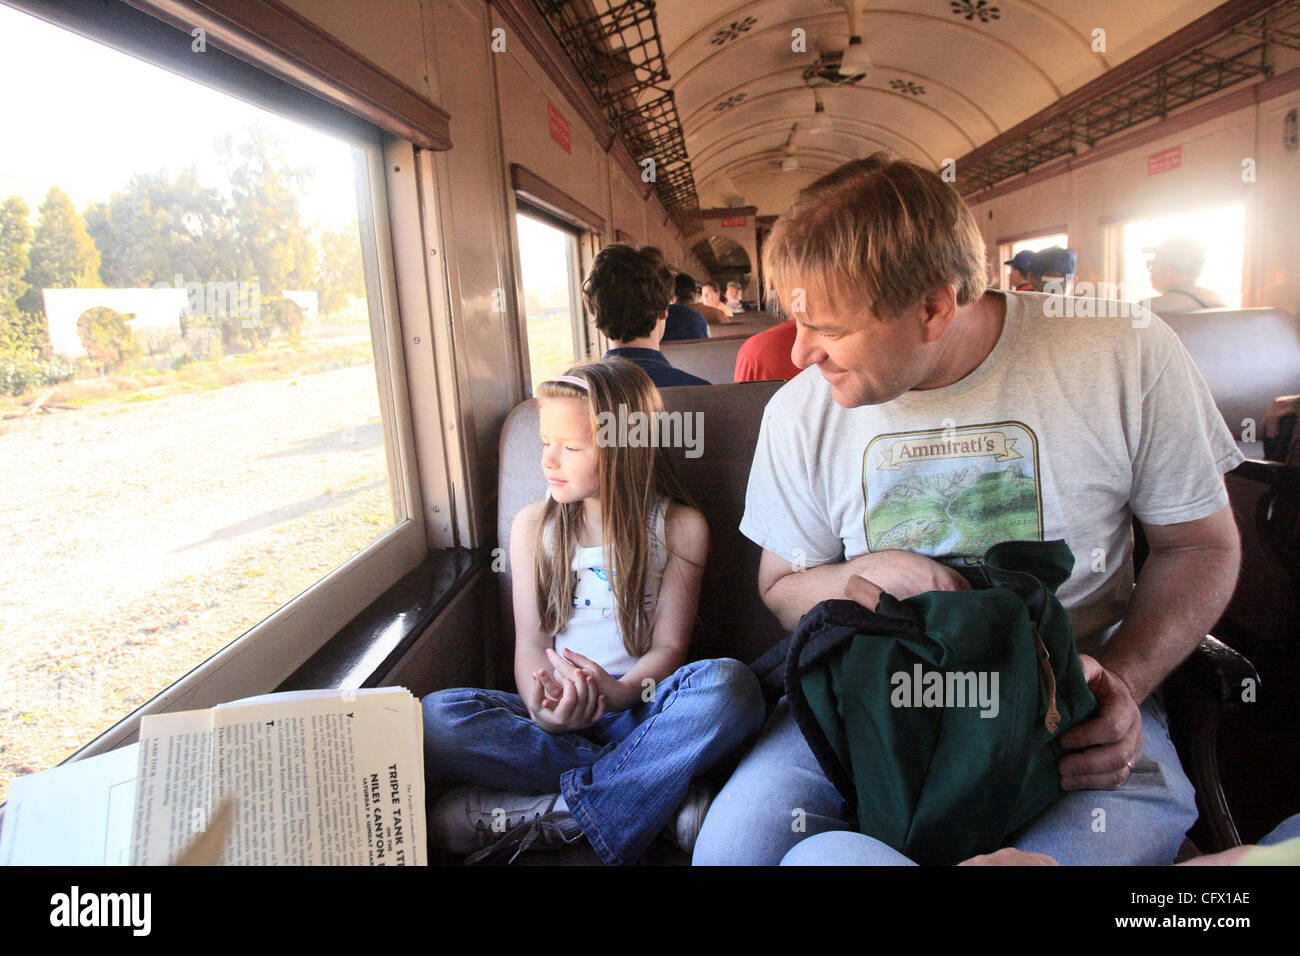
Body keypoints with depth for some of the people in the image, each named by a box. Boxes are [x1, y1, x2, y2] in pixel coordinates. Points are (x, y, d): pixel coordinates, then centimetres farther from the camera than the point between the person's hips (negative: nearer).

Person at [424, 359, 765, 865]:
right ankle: (655, 791, -25)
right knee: (435, 716, -26)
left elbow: (669, 645, -1)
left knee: (728, 683, -33)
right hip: (556, 715, 2)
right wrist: (543, 706, -19)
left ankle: (537, 817, -25)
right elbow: (530, 641, 4)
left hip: (641, 708, -2)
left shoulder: (678, 526, 2)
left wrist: (621, 691, -23)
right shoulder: (533, 526, 9)